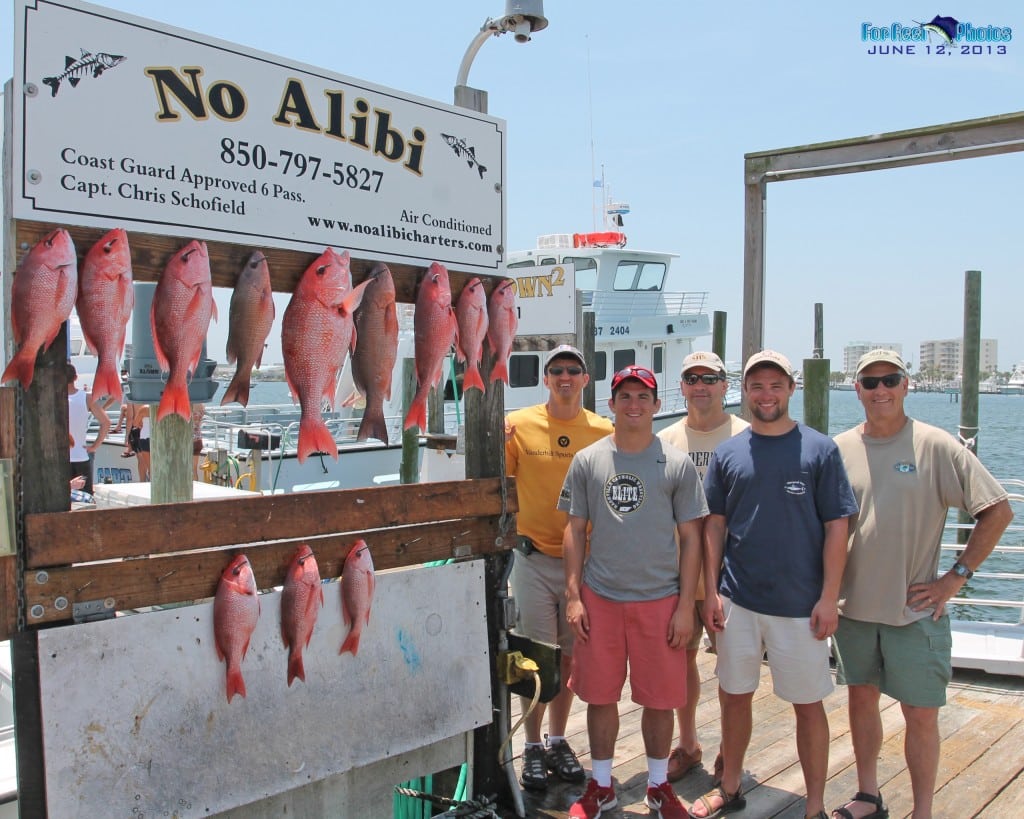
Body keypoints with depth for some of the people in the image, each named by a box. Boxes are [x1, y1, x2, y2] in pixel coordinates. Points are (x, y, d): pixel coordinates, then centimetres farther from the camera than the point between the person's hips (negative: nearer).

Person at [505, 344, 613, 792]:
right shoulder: (519, 425, -5)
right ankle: (533, 747, 21)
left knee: (568, 656, 14)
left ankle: (558, 742, 30)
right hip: (535, 559, -2)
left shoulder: (605, 431, -1)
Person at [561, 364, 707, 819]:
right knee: (600, 695, 10)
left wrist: (685, 606, -4)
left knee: (659, 699, 8)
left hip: (660, 599, -1)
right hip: (600, 598, 1)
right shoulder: (587, 460, 3)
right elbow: (576, 530, 6)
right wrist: (573, 596, 0)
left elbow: (690, 537, 1)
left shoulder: (678, 463, -1)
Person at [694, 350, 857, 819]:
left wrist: (829, 596, -9)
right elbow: (715, 525, 6)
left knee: (808, 704, 8)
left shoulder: (819, 450, -4)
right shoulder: (727, 453, 4)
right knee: (734, 695, 13)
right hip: (738, 600, 3)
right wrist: (711, 591, 1)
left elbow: (837, 526, -4)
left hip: (801, 604, -2)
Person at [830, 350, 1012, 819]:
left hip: (915, 610, -3)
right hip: (855, 606, 4)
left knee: (921, 713, 3)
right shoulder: (839, 449, 2)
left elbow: (998, 510, -7)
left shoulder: (936, 446, -8)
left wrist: (956, 577, -9)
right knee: (861, 698, 15)